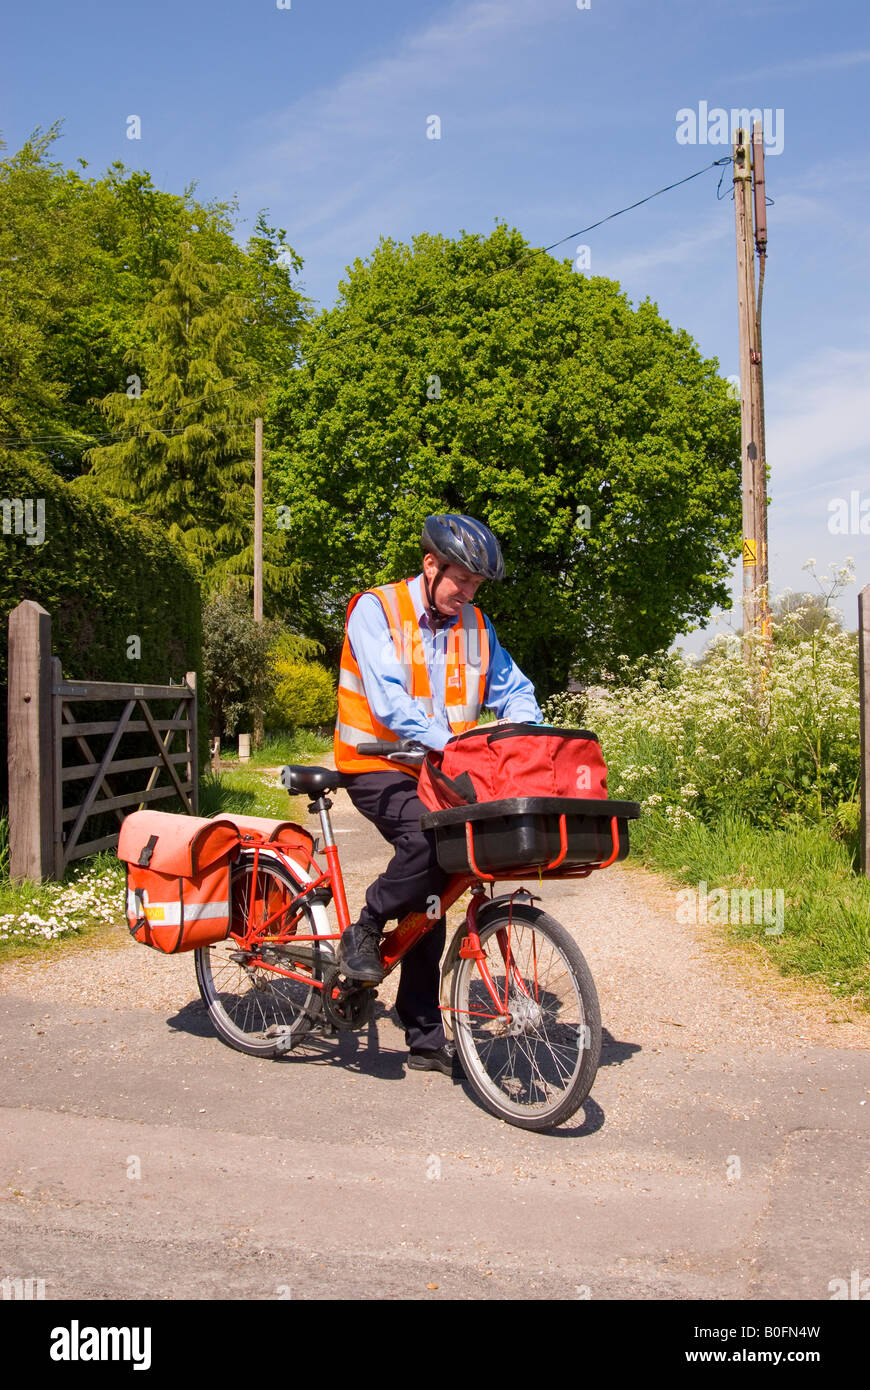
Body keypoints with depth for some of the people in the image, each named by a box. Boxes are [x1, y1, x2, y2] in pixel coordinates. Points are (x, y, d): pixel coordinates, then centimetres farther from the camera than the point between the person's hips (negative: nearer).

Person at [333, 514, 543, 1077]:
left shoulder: (475, 624, 8)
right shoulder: (376, 610, -10)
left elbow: (513, 688, 9)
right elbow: (387, 697, -23)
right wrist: (445, 740, -36)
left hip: (441, 772, 6)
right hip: (378, 767, -5)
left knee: (428, 895, 5)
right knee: (430, 841, -33)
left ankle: (426, 1038, 15)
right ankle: (363, 932, -8)